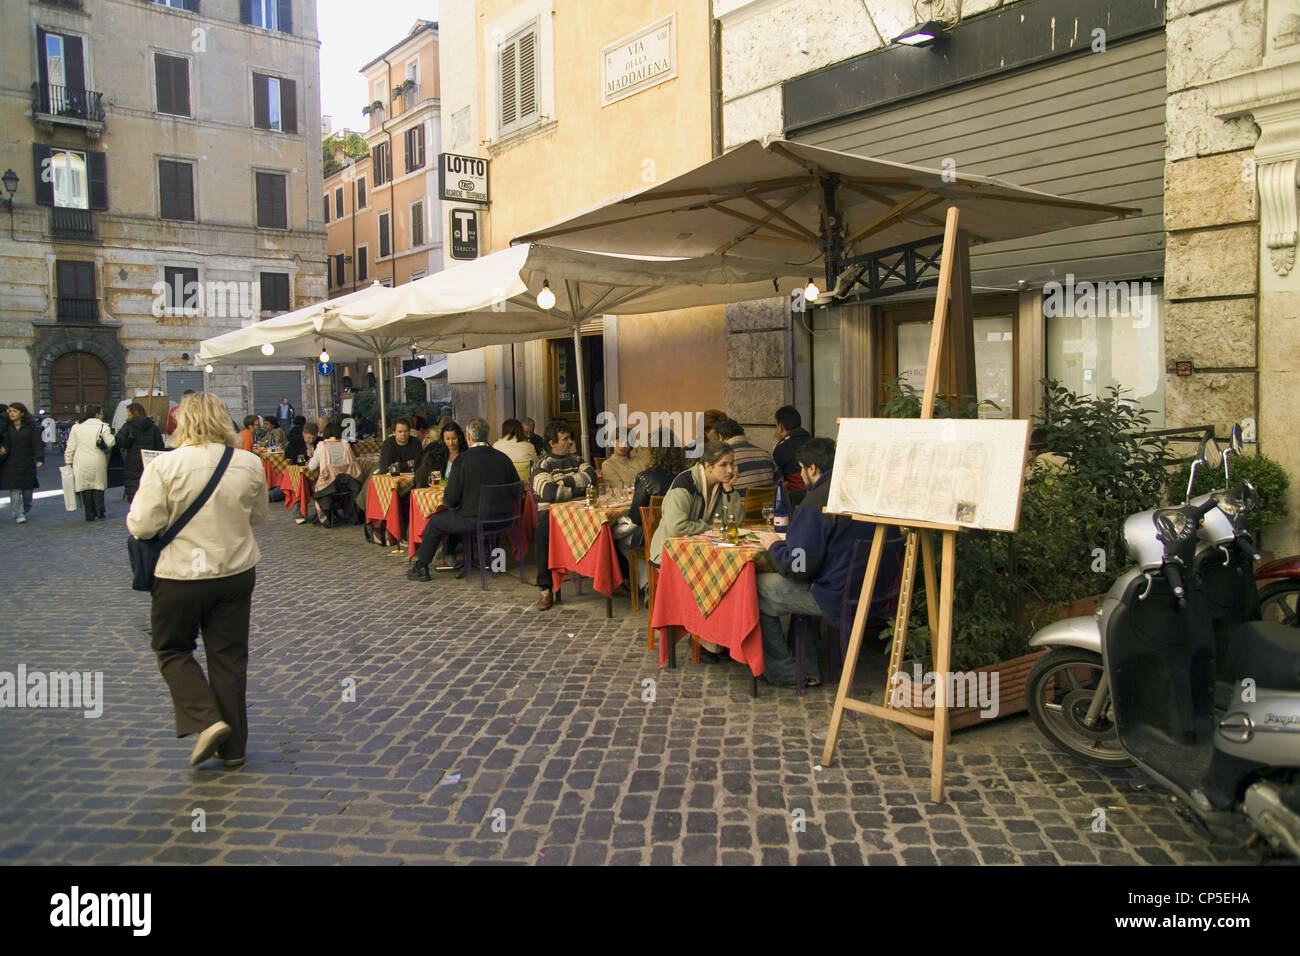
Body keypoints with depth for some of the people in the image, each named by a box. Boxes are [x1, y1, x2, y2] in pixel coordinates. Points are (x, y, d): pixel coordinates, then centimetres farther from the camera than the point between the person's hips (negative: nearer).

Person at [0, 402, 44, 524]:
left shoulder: (31, 426, -1)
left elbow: (37, 443, -6)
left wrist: (40, 459, -15)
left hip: (27, 462, 0)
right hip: (10, 463, 0)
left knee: (27, 489, 6)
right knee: (14, 490, -5)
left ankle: (25, 510, 28)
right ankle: (19, 515, -1)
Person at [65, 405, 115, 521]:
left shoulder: (76, 427, 7)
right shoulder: (103, 427, -3)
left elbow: (70, 447, 6)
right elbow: (110, 443, -13)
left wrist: (68, 462, 10)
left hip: (82, 464, 2)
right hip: (98, 463, -2)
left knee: (86, 489, 7)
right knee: (98, 487, 9)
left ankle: (90, 514, 7)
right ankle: (100, 511, -1)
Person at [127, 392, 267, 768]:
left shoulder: (166, 465, -15)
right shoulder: (249, 463, -4)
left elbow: (142, 526, -15)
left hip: (181, 575, -3)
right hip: (237, 573, 4)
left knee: (173, 649, 17)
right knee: (229, 657, 12)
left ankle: (206, 720, 0)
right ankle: (233, 747, 19)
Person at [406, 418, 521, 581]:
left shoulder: (463, 459, -14)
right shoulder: (503, 458, -1)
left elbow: (450, 501, -12)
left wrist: (446, 502, 11)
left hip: (474, 520, -5)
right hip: (502, 518, 5)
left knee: (434, 521, 18)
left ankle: (421, 568, 27)